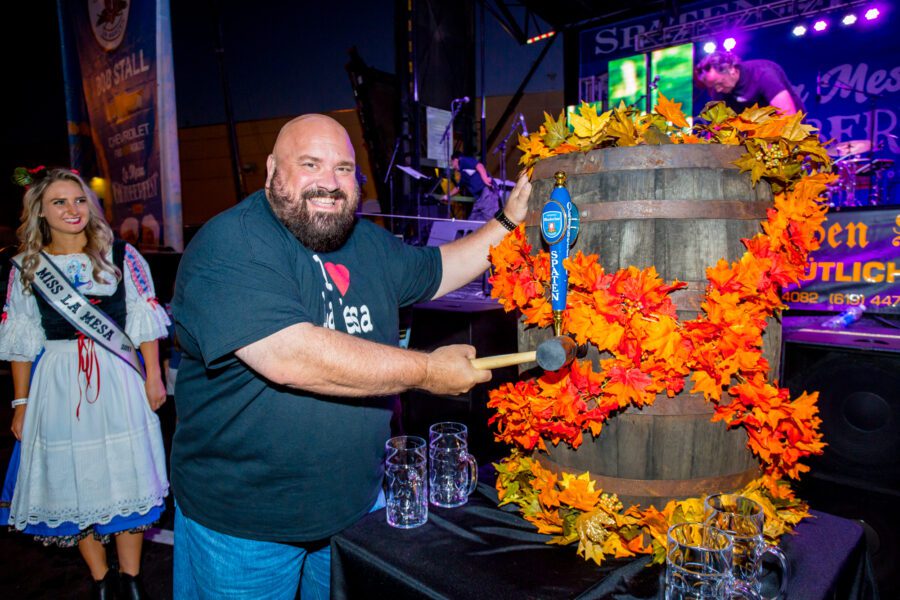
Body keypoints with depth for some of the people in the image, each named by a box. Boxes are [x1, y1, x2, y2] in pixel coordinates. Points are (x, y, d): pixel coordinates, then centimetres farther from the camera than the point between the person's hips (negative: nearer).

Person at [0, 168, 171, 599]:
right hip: (57, 385, 2)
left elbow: (145, 325, 0)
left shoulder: (121, 257, 0)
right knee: (73, 478, 9)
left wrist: (153, 378, -4)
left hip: (118, 381, -1)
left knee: (127, 475, 5)